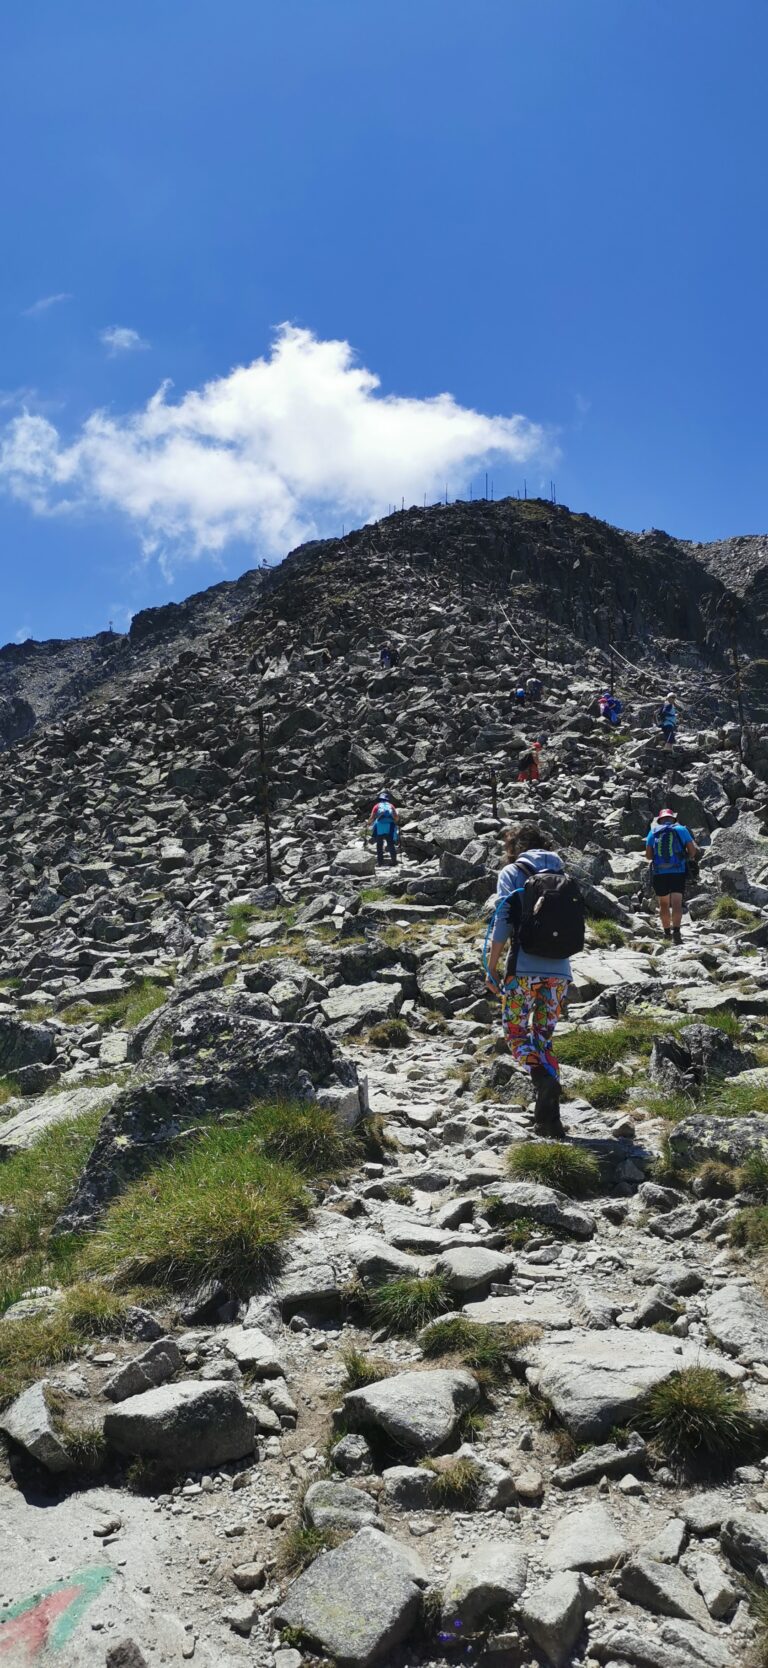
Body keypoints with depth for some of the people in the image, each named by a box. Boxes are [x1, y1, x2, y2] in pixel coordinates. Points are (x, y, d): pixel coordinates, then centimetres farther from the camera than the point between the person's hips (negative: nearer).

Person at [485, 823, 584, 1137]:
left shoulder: (512, 873, 1)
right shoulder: (563, 876, 14)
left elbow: (502, 925, -7)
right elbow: (574, 925, 15)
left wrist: (491, 969, -1)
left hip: (524, 969, -4)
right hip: (559, 972, 4)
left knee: (516, 1031, 10)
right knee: (544, 1037, 12)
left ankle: (542, 1077, -20)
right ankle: (548, 1117, 6)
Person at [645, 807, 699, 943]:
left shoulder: (653, 831, 8)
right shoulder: (681, 829, 6)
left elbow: (648, 856, 4)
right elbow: (693, 851, 3)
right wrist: (688, 857, 24)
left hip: (659, 873, 1)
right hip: (678, 872, -1)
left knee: (664, 904, 14)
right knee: (677, 903, -8)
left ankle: (667, 933, 20)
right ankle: (676, 930, -26)